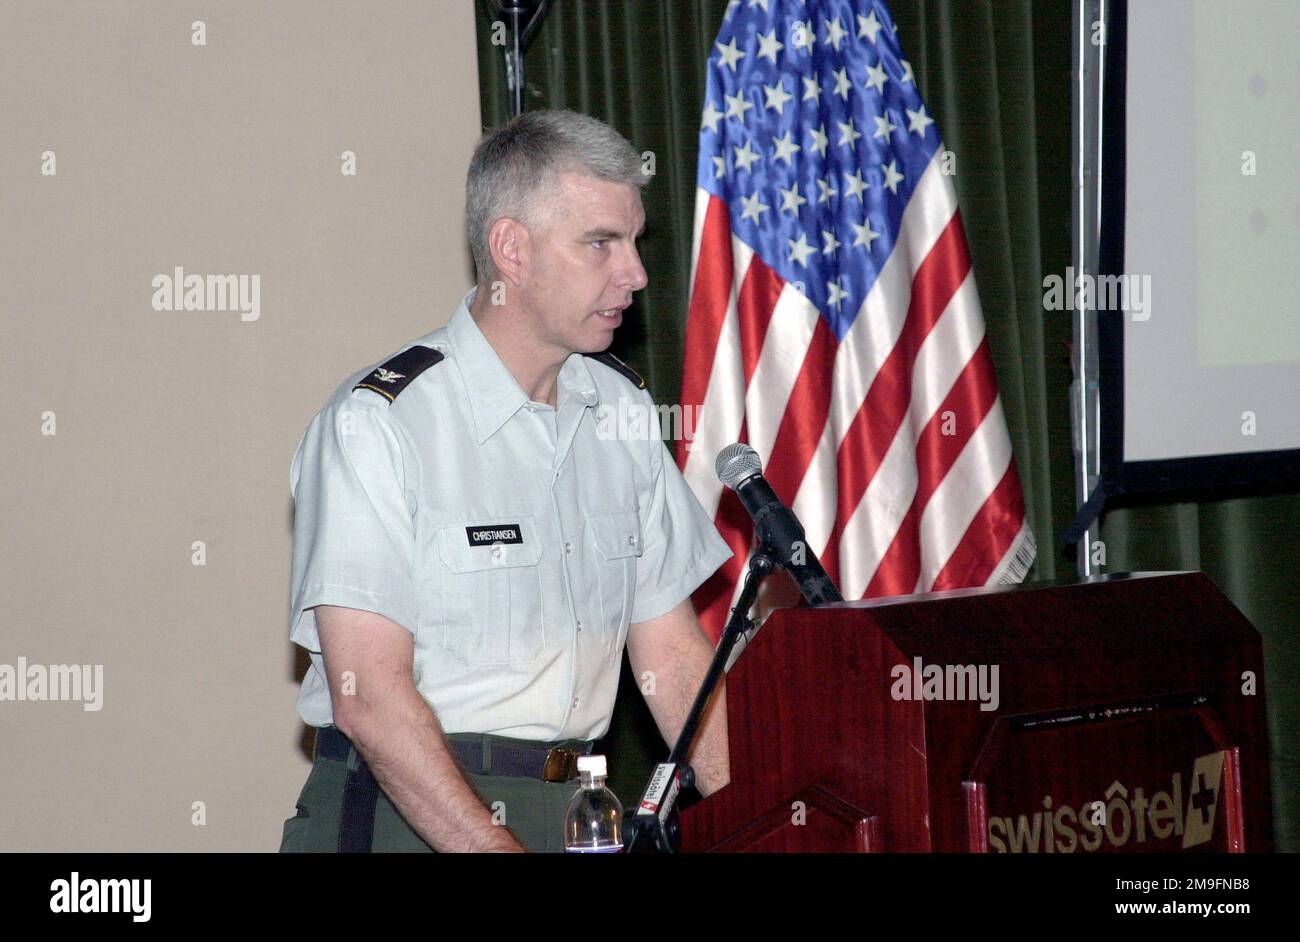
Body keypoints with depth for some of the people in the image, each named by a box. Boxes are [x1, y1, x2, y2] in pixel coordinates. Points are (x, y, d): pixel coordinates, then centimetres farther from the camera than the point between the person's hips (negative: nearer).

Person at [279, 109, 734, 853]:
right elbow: (367, 697, -15)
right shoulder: (376, 423, -8)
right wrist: (500, 848, -22)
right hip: (407, 816, -5)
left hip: (572, 812, 5)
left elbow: (672, 652, 12)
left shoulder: (620, 407, 12)